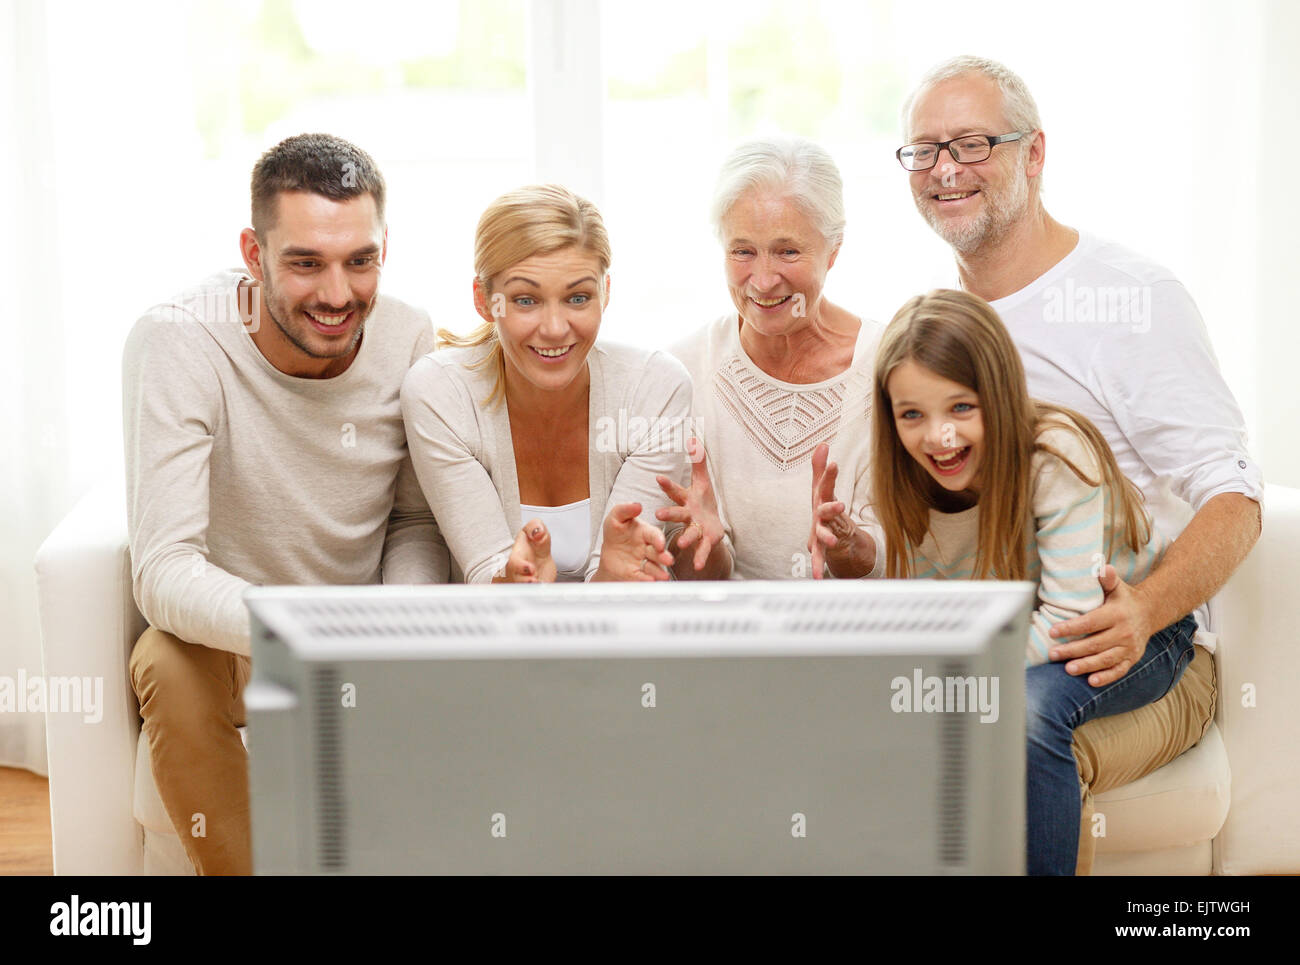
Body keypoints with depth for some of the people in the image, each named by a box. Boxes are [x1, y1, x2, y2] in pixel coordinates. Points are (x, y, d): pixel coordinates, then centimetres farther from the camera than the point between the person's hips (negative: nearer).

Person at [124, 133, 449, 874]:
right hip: (223, 638, -3)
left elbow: (418, 524, 1)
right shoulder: (175, 343, -23)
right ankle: (234, 866, -15)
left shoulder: (410, 342, -11)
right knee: (169, 664, -34)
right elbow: (164, 570, -30)